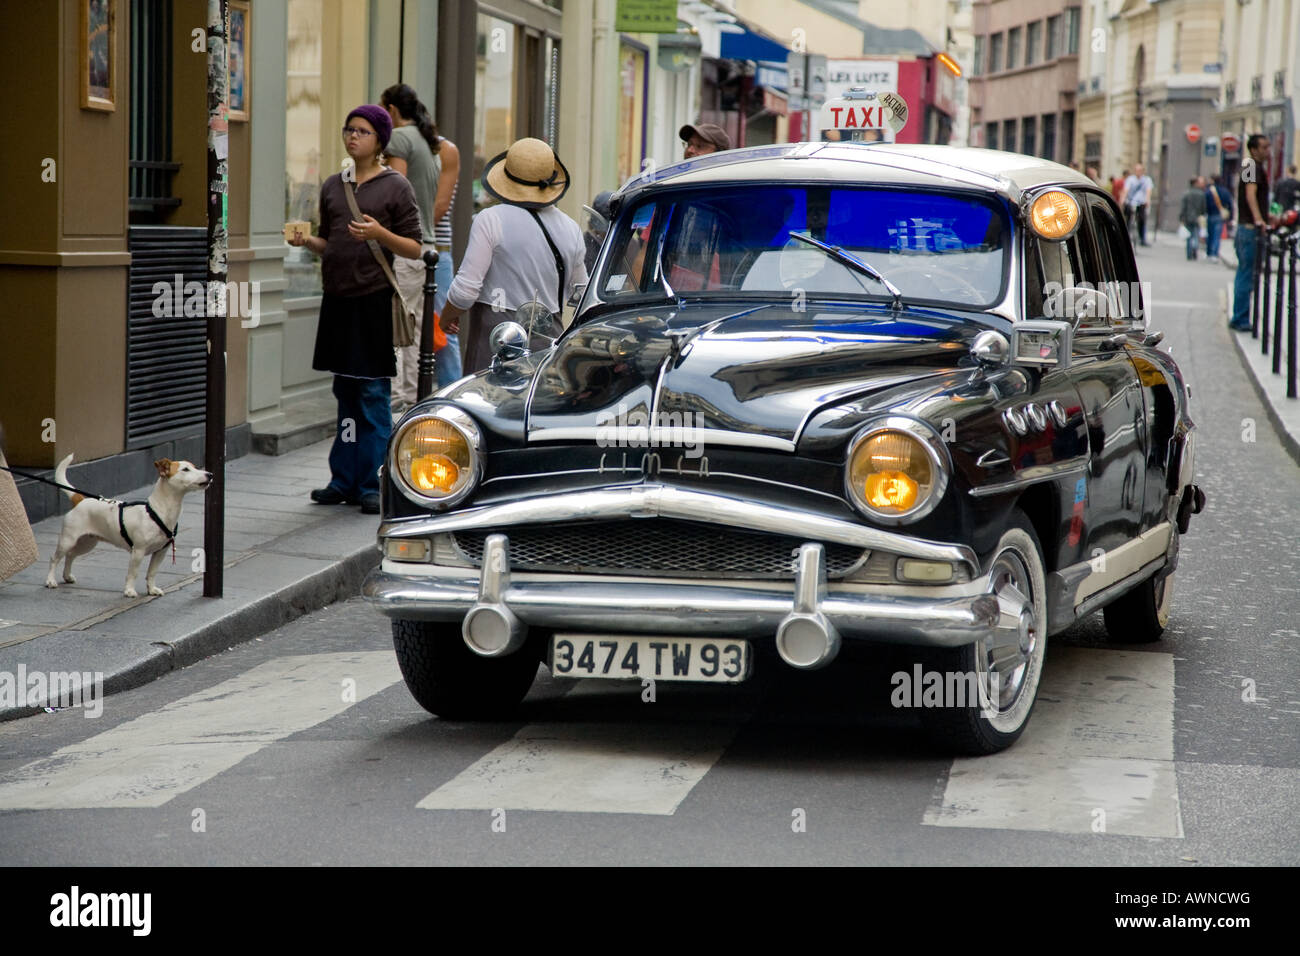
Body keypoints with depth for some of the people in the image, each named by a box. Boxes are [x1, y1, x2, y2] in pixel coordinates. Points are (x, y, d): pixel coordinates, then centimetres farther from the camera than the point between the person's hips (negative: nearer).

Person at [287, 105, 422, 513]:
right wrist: (307, 241, 1)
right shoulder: (333, 185, 14)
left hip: (374, 297, -5)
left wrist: (380, 234, -19)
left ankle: (372, 486, 0)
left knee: (373, 394, -5)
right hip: (337, 296, 5)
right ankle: (344, 480, 15)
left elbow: (415, 247, -3)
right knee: (345, 391, 9)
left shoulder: (395, 186, -1)